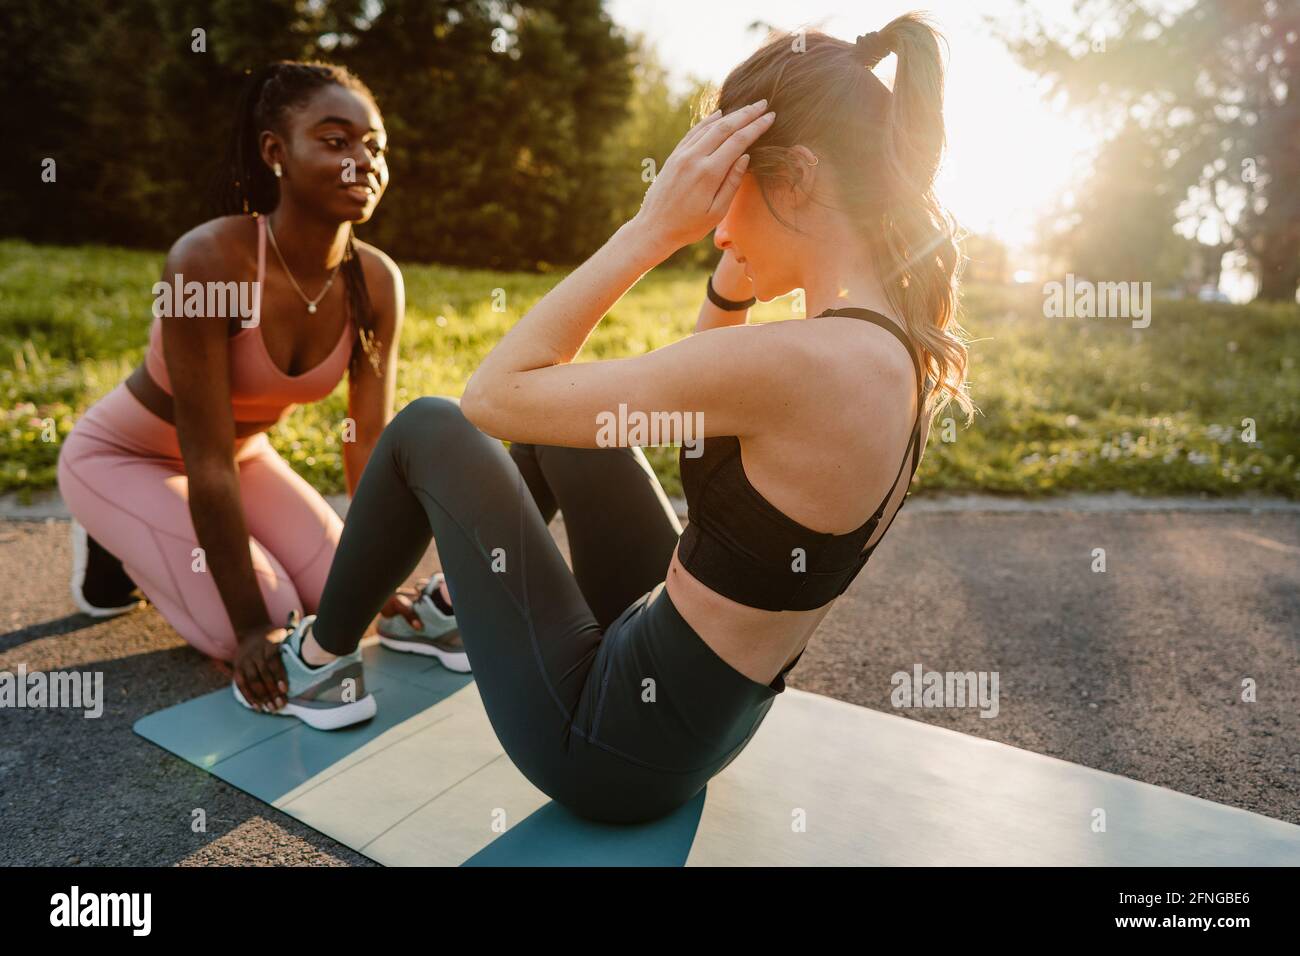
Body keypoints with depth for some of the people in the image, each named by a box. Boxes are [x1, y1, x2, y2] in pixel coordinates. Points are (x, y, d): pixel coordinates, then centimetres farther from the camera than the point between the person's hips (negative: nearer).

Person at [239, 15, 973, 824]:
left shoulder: (804, 360, -30)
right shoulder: (897, 349, -2)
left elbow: (495, 396, -23)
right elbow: (697, 400, 13)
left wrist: (654, 228, -21)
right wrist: (734, 278, -2)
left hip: (619, 743, -8)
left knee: (430, 429, 3)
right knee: (562, 411, 19)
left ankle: (322, 659, 27)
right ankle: (468, 605, 41)